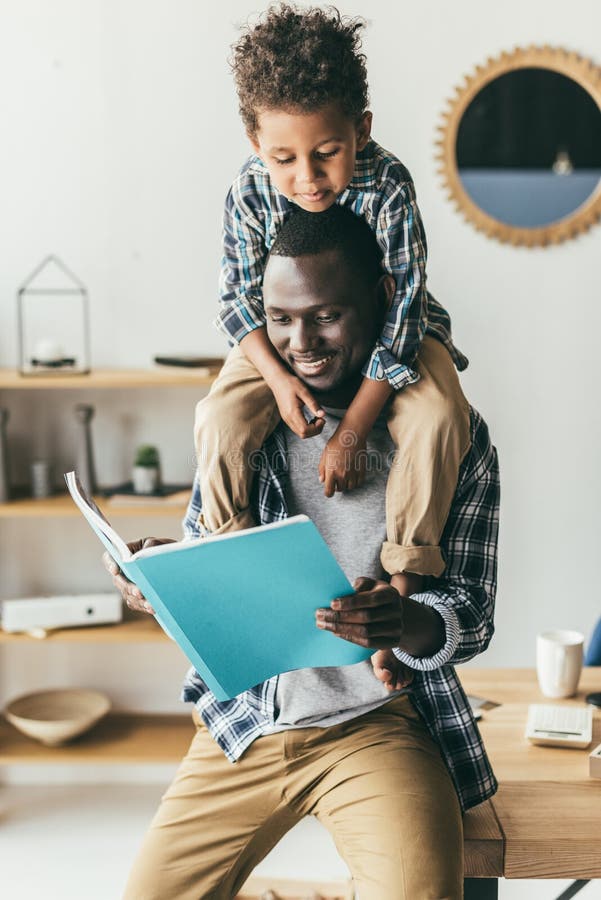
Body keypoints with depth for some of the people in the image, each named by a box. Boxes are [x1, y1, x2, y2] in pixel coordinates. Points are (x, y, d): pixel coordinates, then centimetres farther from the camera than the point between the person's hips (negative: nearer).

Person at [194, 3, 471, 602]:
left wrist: (351, 432, -28)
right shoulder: (250, 193, -20)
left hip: (384, 327, -2)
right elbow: (239, 296, -10)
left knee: (439, 417, -27)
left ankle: (406, 569, -10)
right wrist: (278, 377, -29)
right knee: (219, 417, -20)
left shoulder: (387, 187, -28)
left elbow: (400, 307, -26)